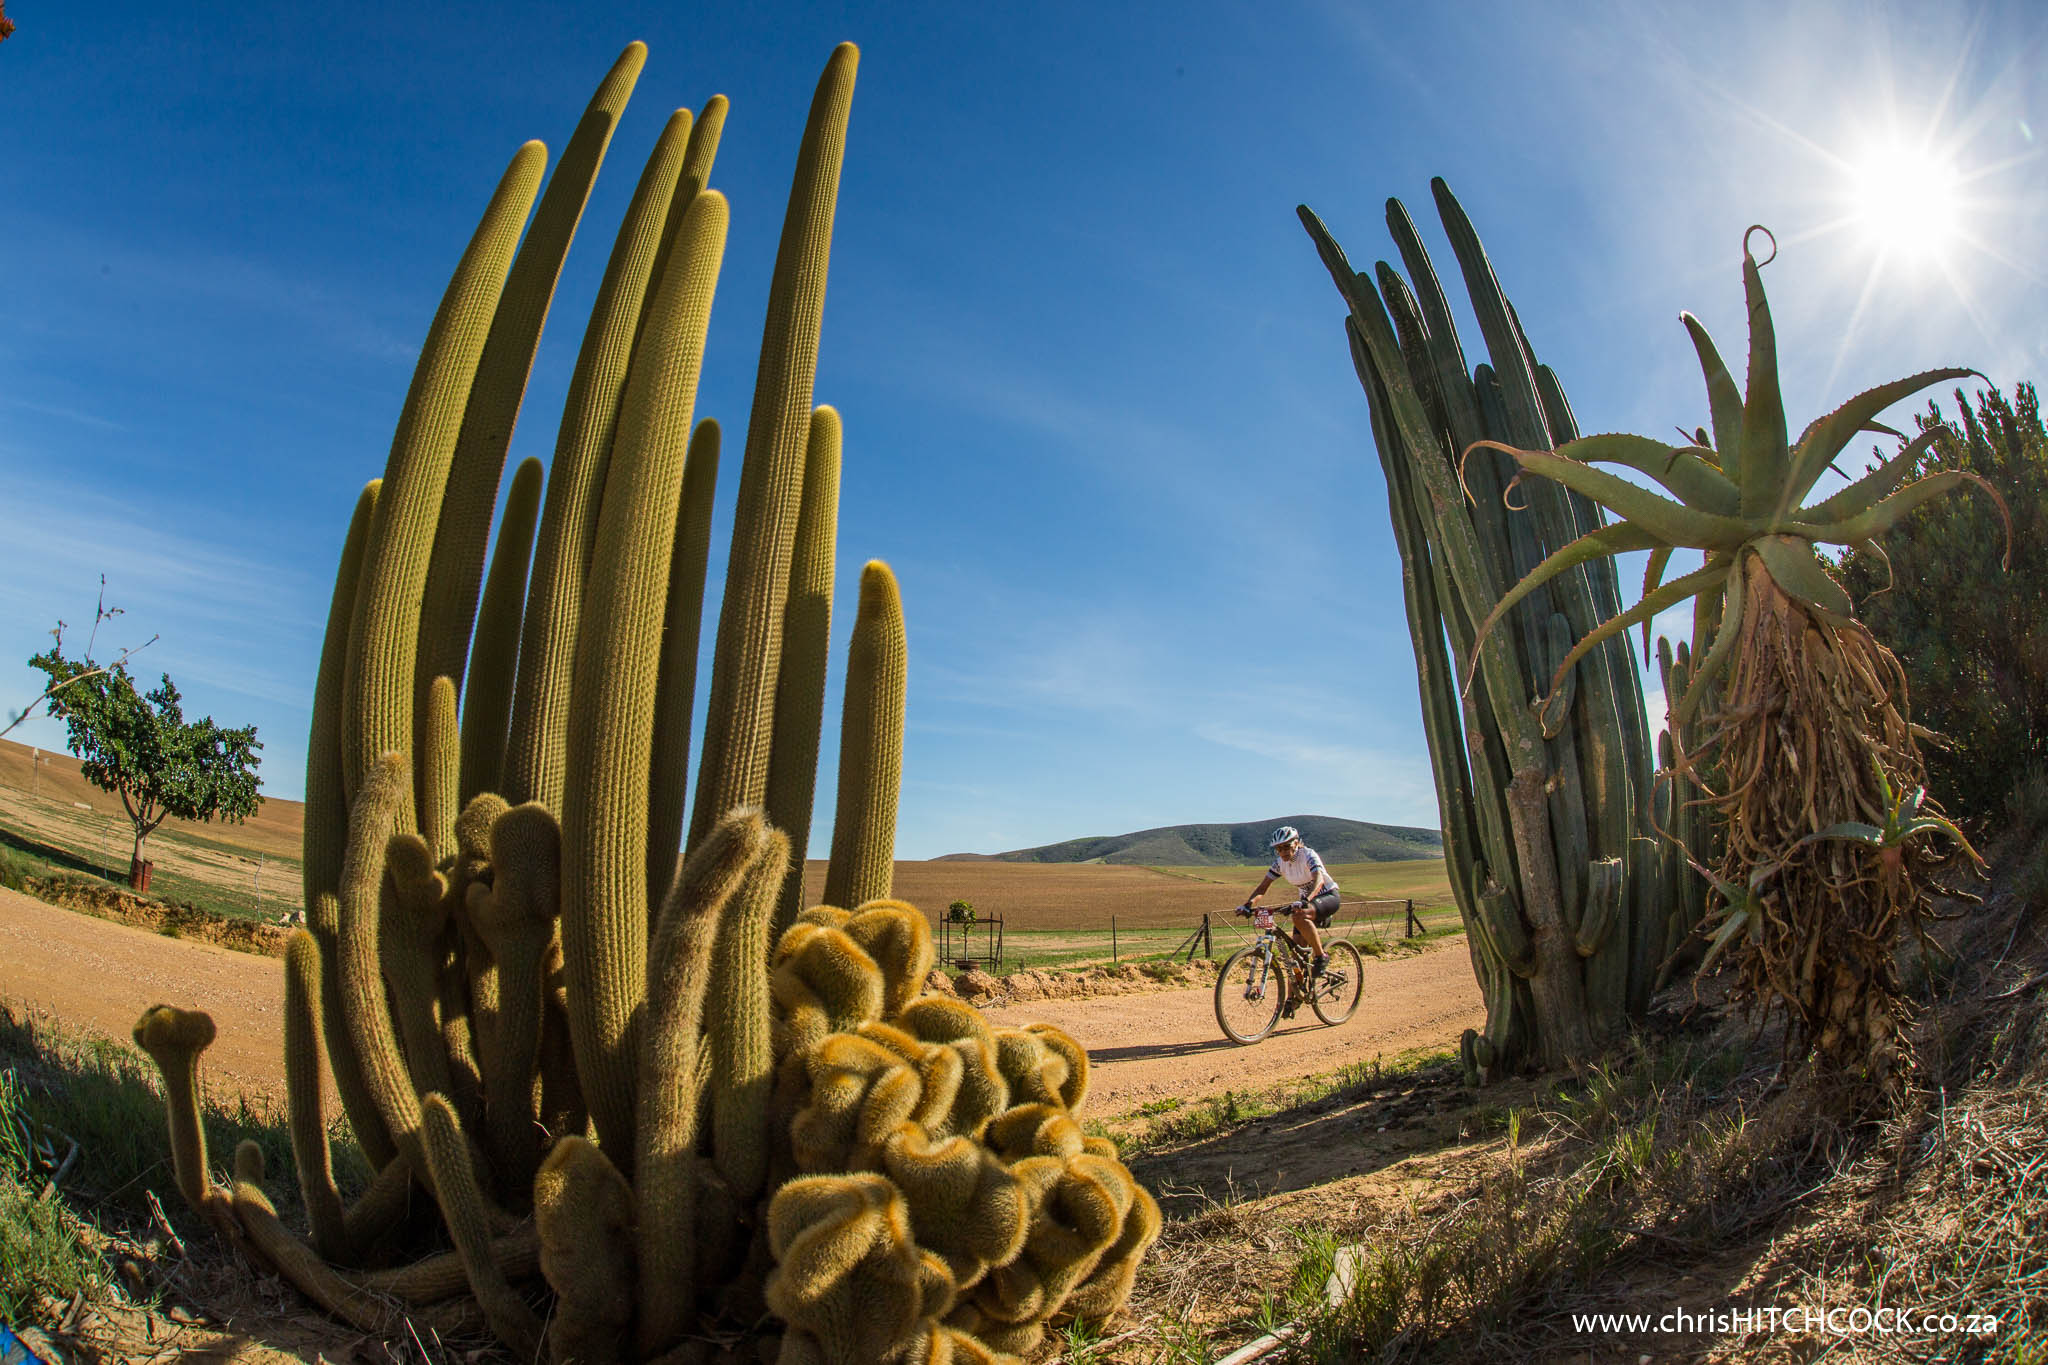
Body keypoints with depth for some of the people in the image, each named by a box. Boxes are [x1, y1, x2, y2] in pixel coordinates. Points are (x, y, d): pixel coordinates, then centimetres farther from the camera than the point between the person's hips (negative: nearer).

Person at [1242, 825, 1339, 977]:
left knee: (1299, 917, -36)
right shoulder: (1280, 862, -8)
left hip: (1328, 897, -6)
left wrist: (1306, 900, -58)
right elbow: (1263, 886, -10)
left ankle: (1320, 957, -19)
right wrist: (1249, 904, -29)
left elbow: (1319, 880, -41)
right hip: (1306, 900, 6)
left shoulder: (1308, 855, -24)